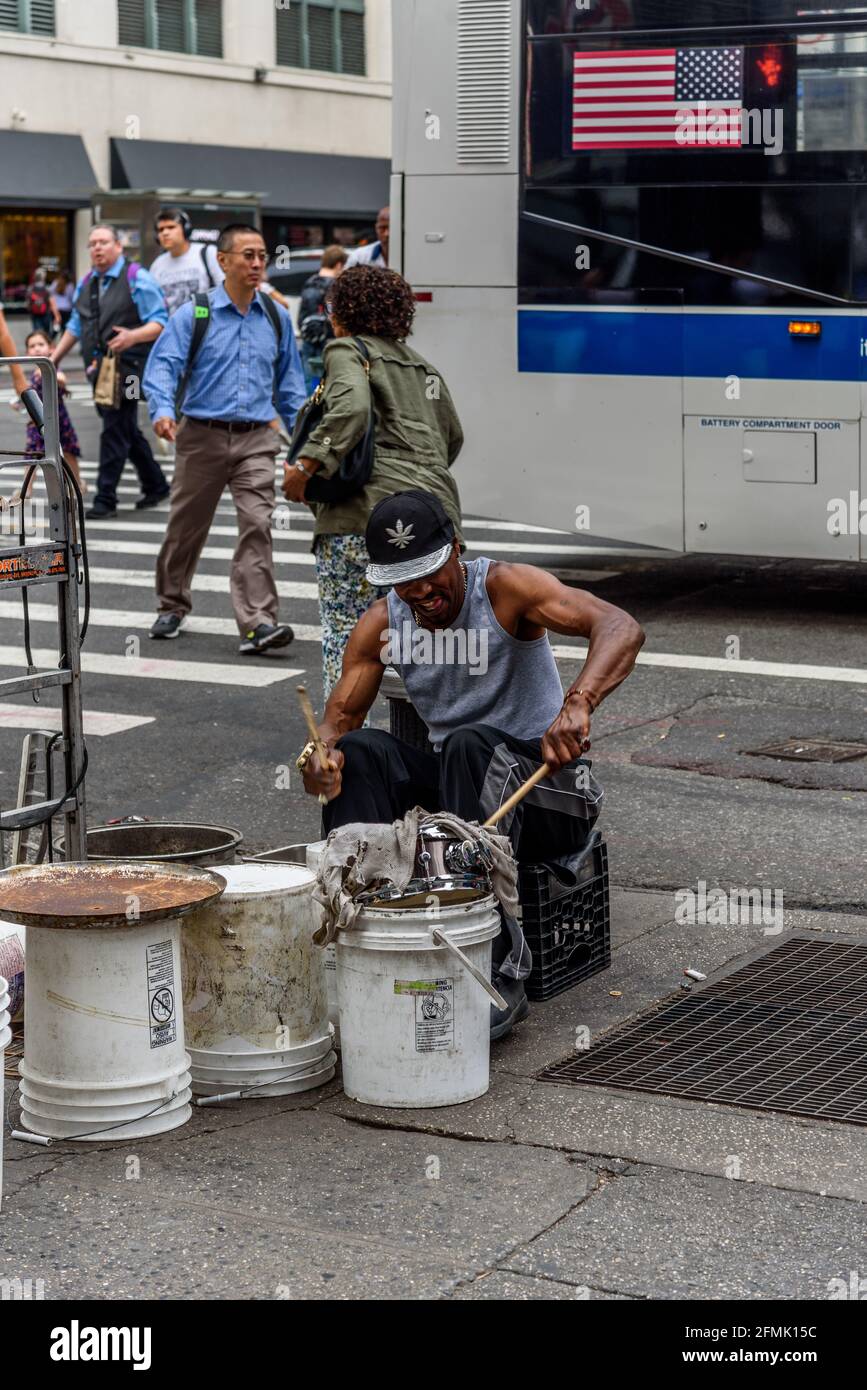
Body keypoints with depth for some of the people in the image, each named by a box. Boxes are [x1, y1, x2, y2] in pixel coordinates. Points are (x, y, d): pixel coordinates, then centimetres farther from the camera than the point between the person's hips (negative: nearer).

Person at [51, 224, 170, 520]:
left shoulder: (137, 279, -7)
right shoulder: (85, 284, 15)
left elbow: (159, 323, -11)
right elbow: (75, 327, 22)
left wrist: (132, 337, -29)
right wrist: (53, 360, 18)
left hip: (126, 366, -7)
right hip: (98, 368, 7)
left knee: (115, 431, -8)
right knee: (127, 431, 14)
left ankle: (105, 500, -5)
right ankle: (155, 485, 29)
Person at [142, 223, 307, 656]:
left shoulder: (276, 318, 9)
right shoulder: (192, 315, -4)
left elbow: (289, 381, 18)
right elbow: (163, 366, -11)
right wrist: (163, 410, -30)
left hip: (256, 439, 2)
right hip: (202, 436, -1)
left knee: (257, 525, -13)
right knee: (186, 527, 12)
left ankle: (258, 623, -17)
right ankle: (172, 606, 33)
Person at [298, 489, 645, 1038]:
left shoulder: (504, 587, -16)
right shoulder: (383, 623, -1)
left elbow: (622, 628, -28)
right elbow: (341, 713, -1)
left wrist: (577, 705, -48)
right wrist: (323, 753, -27)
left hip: (550, 786, -4)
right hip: (452, 786, 5)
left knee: (470, 745, -35)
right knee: (360, 752, -20)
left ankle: (501, 975, -37)